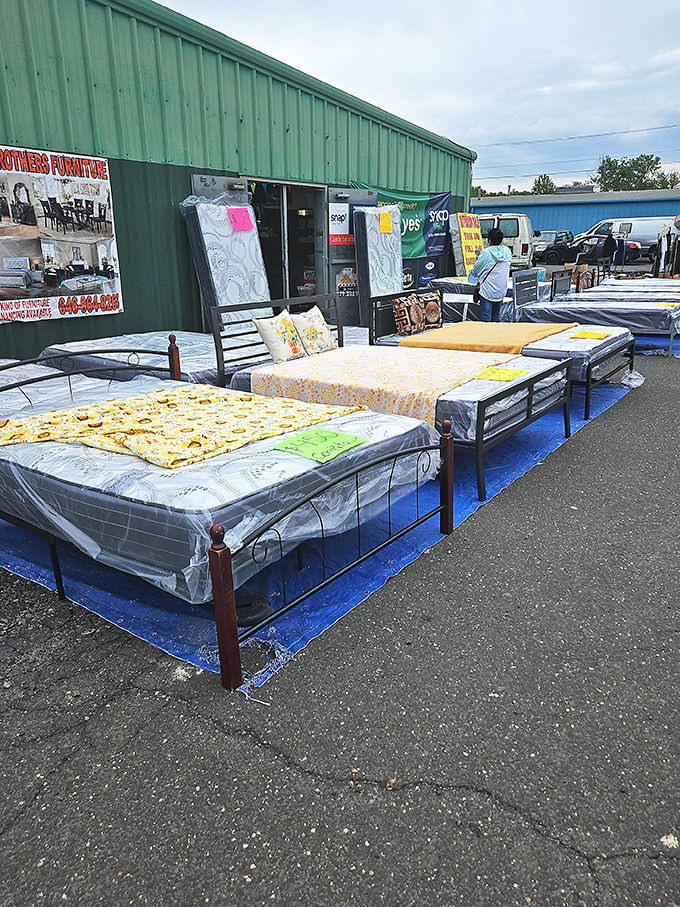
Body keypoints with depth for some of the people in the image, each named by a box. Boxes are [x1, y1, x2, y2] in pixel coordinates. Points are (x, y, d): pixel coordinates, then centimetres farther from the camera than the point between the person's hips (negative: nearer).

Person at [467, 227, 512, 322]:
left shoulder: (486, 252, -15)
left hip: (487, 291, -6)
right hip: (501, 291, 6)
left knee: (485, 318, -1)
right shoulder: (507, 251, 2)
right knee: (496, 317, 16)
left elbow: (475, 270, -5)